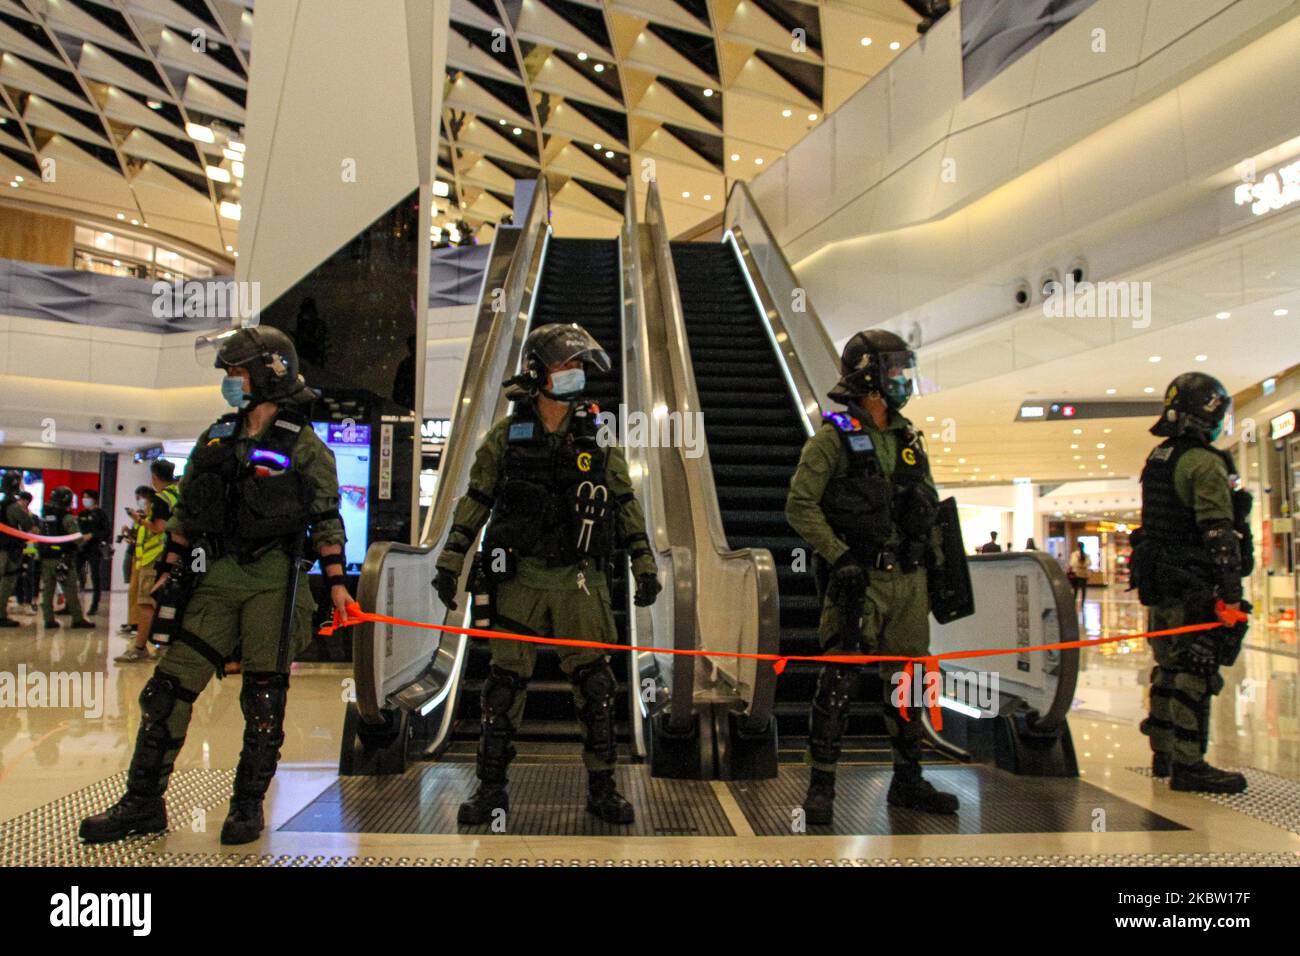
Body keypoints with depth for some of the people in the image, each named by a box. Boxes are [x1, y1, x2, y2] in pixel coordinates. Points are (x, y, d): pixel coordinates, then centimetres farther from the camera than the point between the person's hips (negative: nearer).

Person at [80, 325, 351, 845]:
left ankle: (248, 804, 18)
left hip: (274, 581, -5)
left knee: (264, 697, 2)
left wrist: (336, 582, -7)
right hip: (217, 577, 5)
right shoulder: (215, 439, 13)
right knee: (170, 685, 4)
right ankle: (143, 804, 17)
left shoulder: (304, 447, -3)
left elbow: (327, 519, -2)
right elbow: (186, 511, 19)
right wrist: (170, 571, 16)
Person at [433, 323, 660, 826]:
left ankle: (602, 788, 18)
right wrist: (450, 560, 3)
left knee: (595, 686, 4)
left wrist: (645, 565, 4)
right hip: (521, 580, 0)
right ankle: (491, 789, 19)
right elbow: (476, 500, 6)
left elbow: (626, 504, 8)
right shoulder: (506, 436, 2)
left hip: (581, 582, 1)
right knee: (504, 684, 4)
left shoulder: (598, 437, 4)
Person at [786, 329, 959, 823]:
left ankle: (908, 781, 27)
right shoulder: (833, 436, -7)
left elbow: (929, 507, 21)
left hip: (908, 579, 7)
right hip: (858, 579, -6)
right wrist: (839, 557, -17)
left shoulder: (908, 438, 14)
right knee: (838, 682, -4)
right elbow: (800, 505, -11)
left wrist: (937, 563, 14)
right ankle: (821, 785, 8)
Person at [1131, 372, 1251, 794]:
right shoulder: (1205, 463, -14)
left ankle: (1163, 754, 23)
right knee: (1196, 672, -5)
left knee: (1168, 667, 15)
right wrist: (1232, 591, -20)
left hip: (1159, 582, 9)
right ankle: (1187, 765, -3)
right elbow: (1218, 533, -20)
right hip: (1195, 585, -9)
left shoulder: (1157, 459, 14)